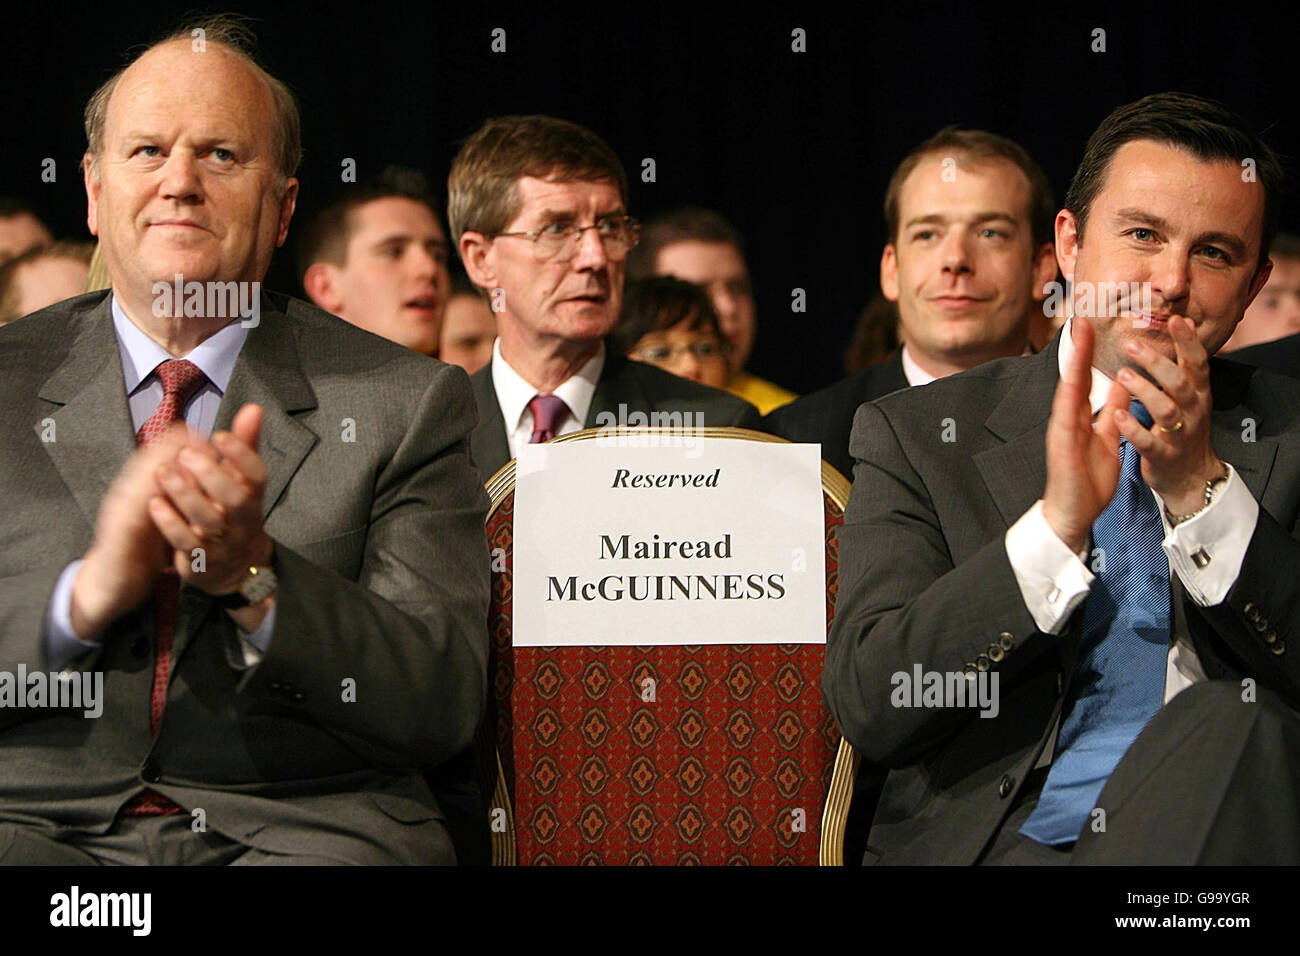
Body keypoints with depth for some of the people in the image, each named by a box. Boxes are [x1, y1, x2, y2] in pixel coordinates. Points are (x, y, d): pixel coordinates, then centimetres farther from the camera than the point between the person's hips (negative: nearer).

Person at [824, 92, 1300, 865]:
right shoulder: (915, 433, 8)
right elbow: (868, 706, -5)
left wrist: (1201, 488, -13)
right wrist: (1057, 523, -17)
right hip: (992, 838, -2)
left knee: (1230, 721, -31)